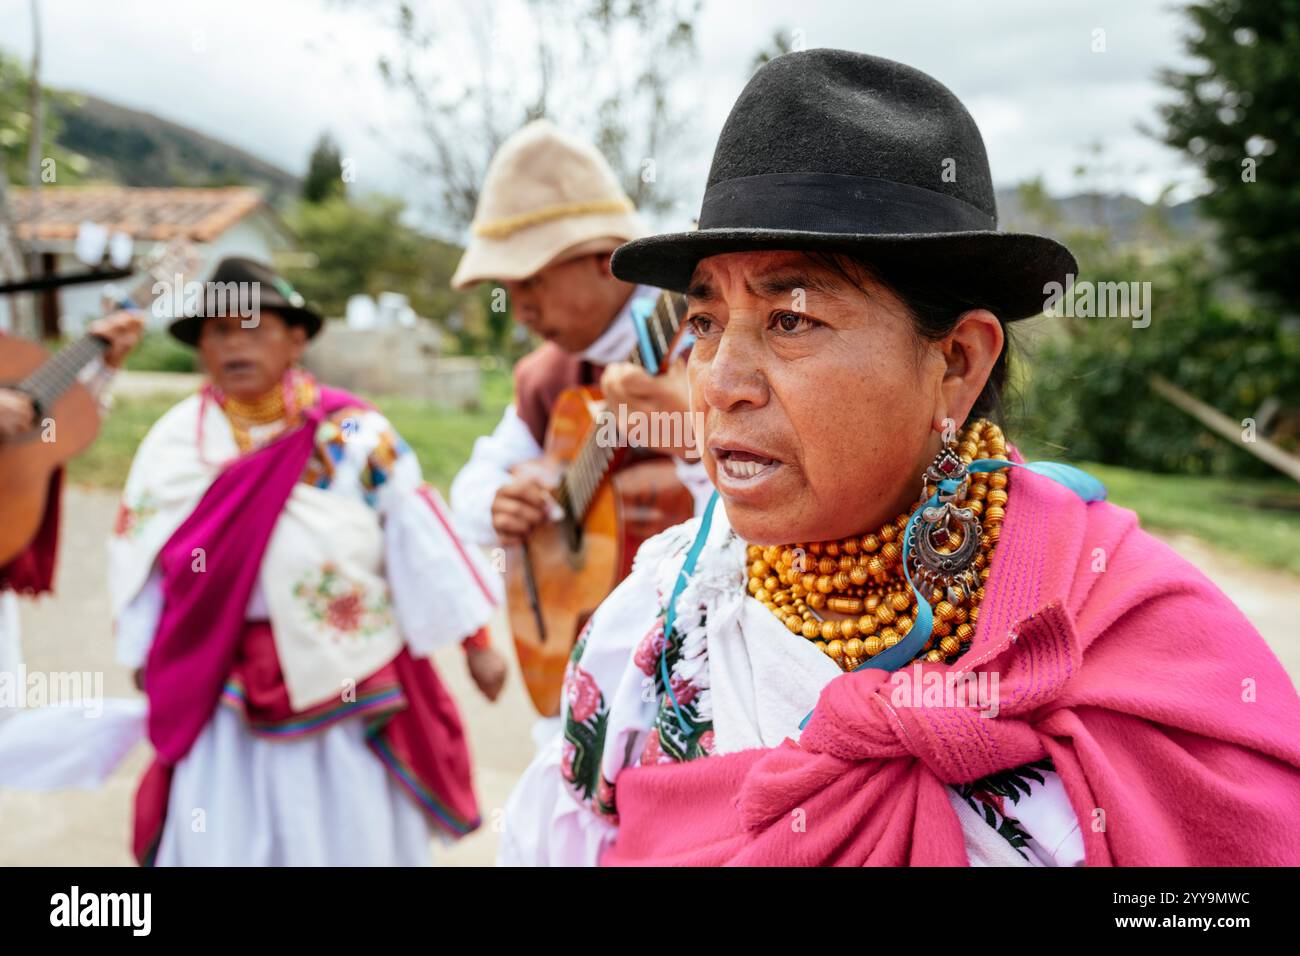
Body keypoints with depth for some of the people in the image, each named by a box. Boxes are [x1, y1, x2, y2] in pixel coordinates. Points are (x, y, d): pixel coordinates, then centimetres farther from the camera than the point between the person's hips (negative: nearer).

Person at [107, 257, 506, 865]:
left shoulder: (353, 433, -6)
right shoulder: (175, 442, 2)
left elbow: (422, 535, -4)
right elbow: (139, 558, 7)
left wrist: (475, 643, -3)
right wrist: (150, 667, 7)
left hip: (350, 677, -1)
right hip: (227, 692, 2)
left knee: (356, 837, 12)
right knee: (218, 841, 9)